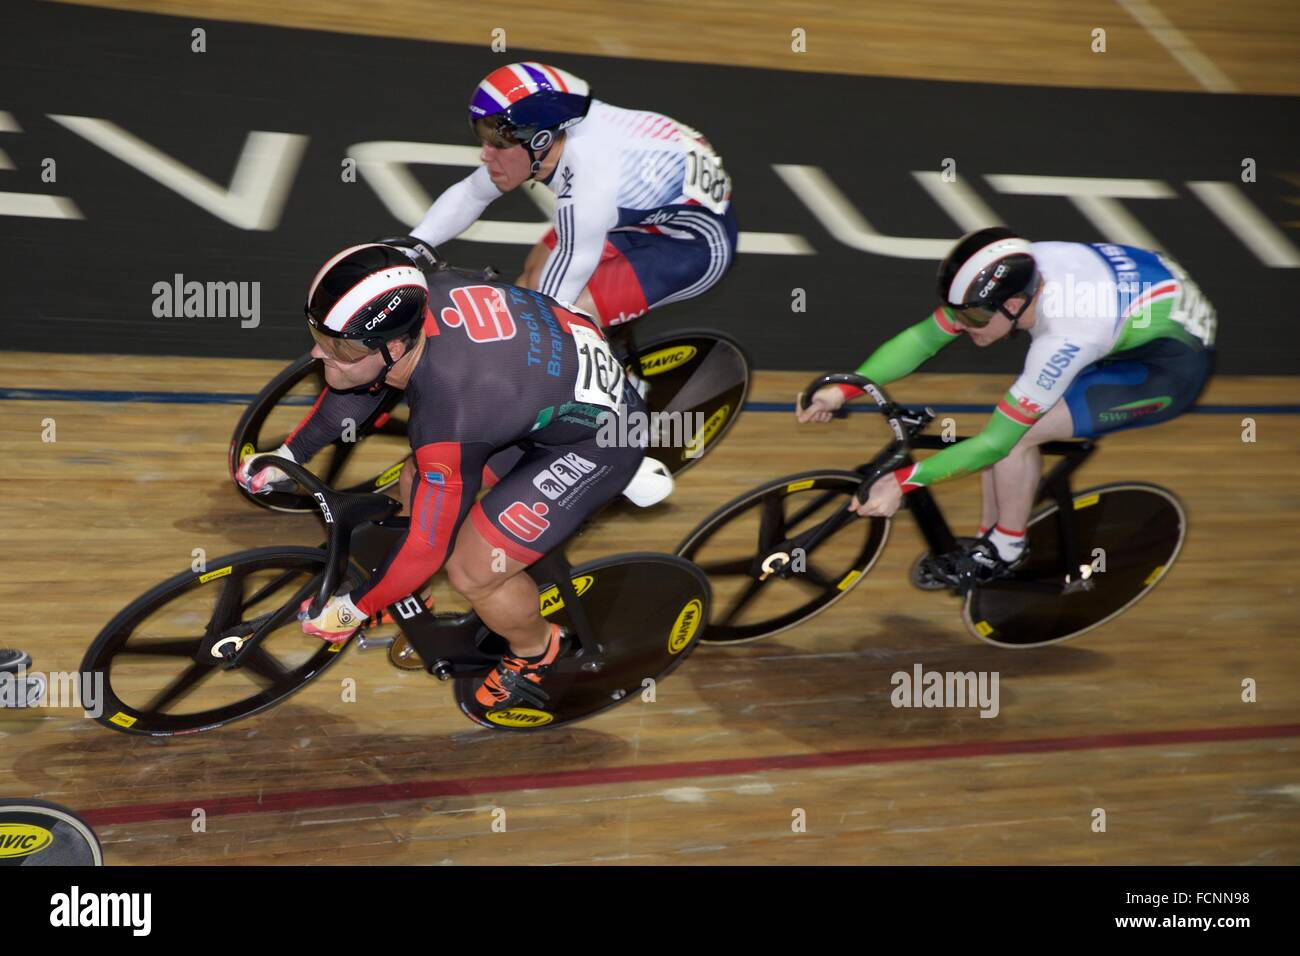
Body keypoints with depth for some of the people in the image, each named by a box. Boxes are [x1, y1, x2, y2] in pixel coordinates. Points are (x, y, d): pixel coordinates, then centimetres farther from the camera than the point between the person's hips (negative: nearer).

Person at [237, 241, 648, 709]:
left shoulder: (449, 416, -39)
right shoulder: (414, 294, -18)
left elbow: (428, 544, -24)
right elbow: (358, 387, 4)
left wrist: (352, 610, -9)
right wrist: (282, 460, 15)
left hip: (597, 440, -8)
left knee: (471, 571, -7)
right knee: (416, 495, 10)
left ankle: (536, 651, 24)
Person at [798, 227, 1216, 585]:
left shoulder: (1066, 337, -37)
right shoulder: (1009, 275, -17)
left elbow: (996, 440, -30)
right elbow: (922, 336, -9)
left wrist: (902, 482, -30)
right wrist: (843, 389, -18)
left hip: (1175, 362, -8)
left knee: (1015, 433, -17)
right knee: (1012, 416, -2)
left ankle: (1008, 547, 5)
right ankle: (990, 540, 14)